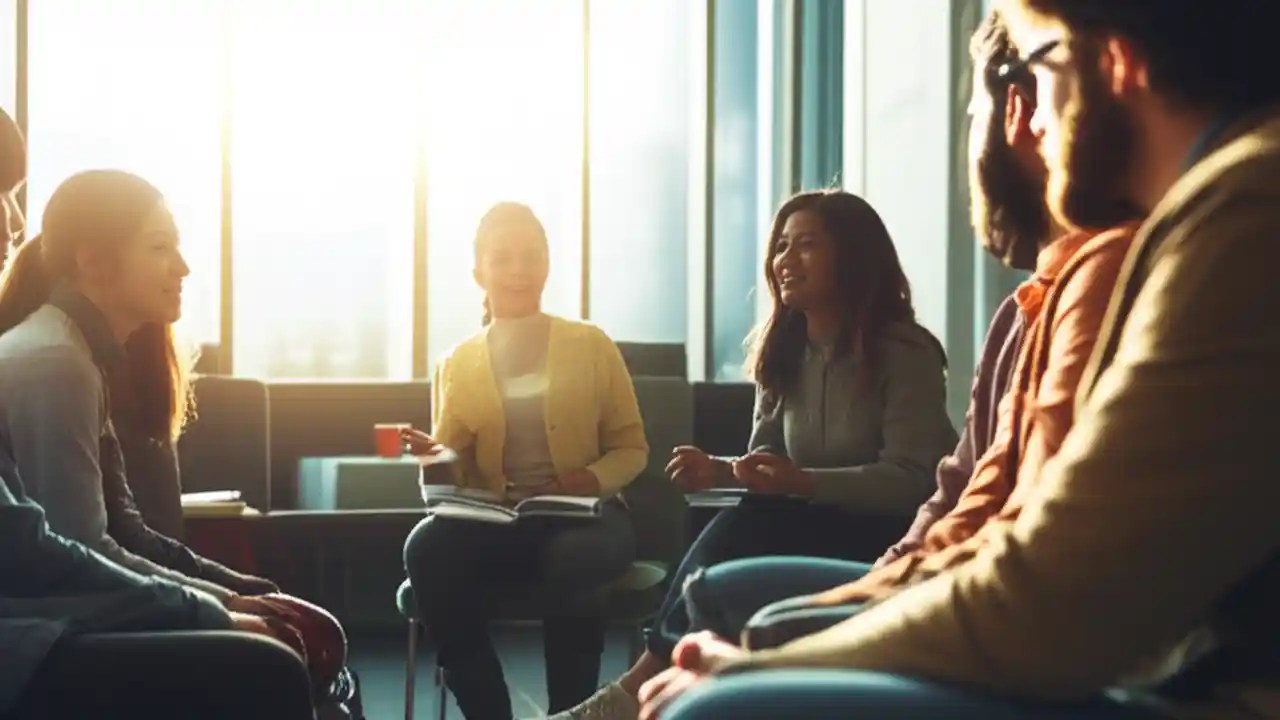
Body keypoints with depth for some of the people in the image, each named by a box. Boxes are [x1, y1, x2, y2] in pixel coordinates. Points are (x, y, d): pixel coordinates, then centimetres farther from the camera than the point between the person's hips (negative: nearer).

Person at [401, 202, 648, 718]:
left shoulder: (591, 346, 9)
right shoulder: (457, 365, 13)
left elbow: (632, 448, 9)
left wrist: (594, 477, -13)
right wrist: (436, 457, -15)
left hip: (582, 515, -1)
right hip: (493, 521, 2)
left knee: (573, 559, -39)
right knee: (427, 548, -33)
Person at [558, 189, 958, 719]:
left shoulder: (905, 352, -13)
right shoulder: (785, 351, 8)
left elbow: (907, 482, -20)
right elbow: (766, 465, 9)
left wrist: (802, 481, -33)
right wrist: (720, 470, -14)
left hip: (891, 536, -6)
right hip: (809, 527, 6)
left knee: (744, 532, -28)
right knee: (737, 532, -27)